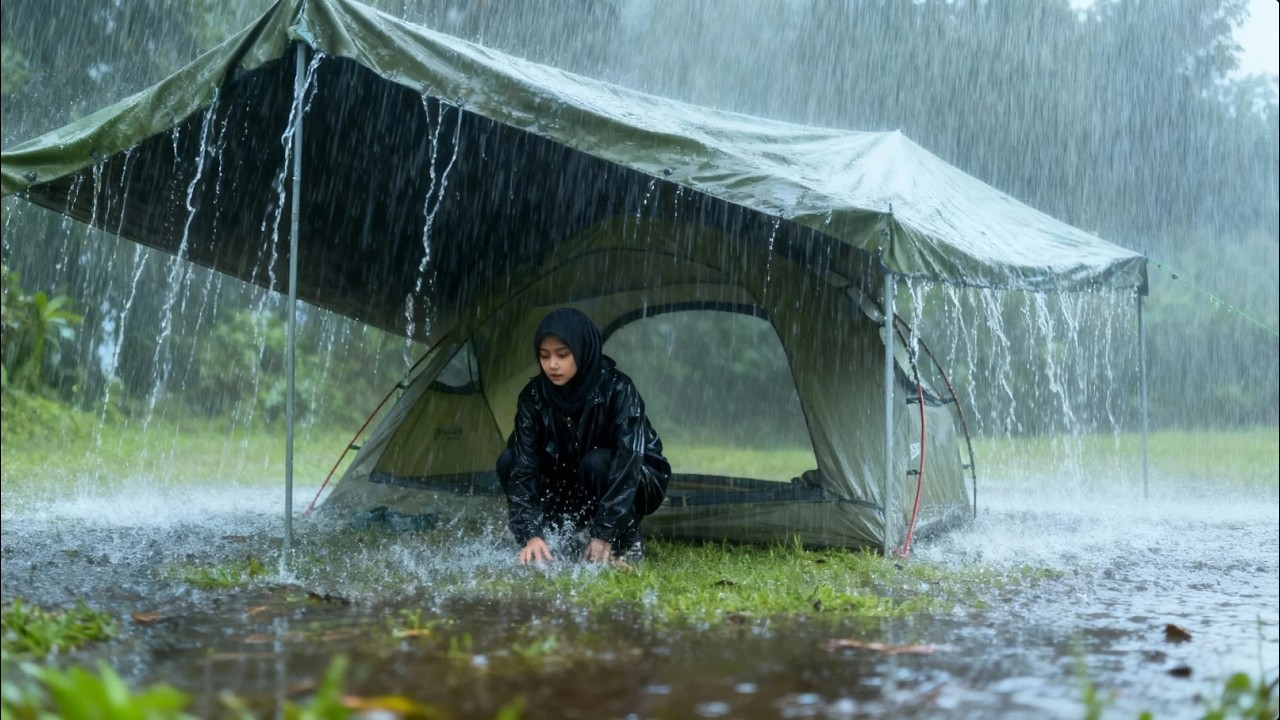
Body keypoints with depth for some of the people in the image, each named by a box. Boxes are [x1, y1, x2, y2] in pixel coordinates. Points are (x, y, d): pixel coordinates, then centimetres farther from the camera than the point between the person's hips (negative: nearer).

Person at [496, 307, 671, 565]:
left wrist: (605, 535, -40)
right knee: (509, 461, -17)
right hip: (576, 487, 4)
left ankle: (627, 543, -15)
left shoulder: (618, 389, -27)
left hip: (636, 485, -4)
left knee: (596, 462, -35)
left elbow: (627, 461, -34)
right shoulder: (534, 396, -17)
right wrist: (530, 534, -37)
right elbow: (524, 466, -24)